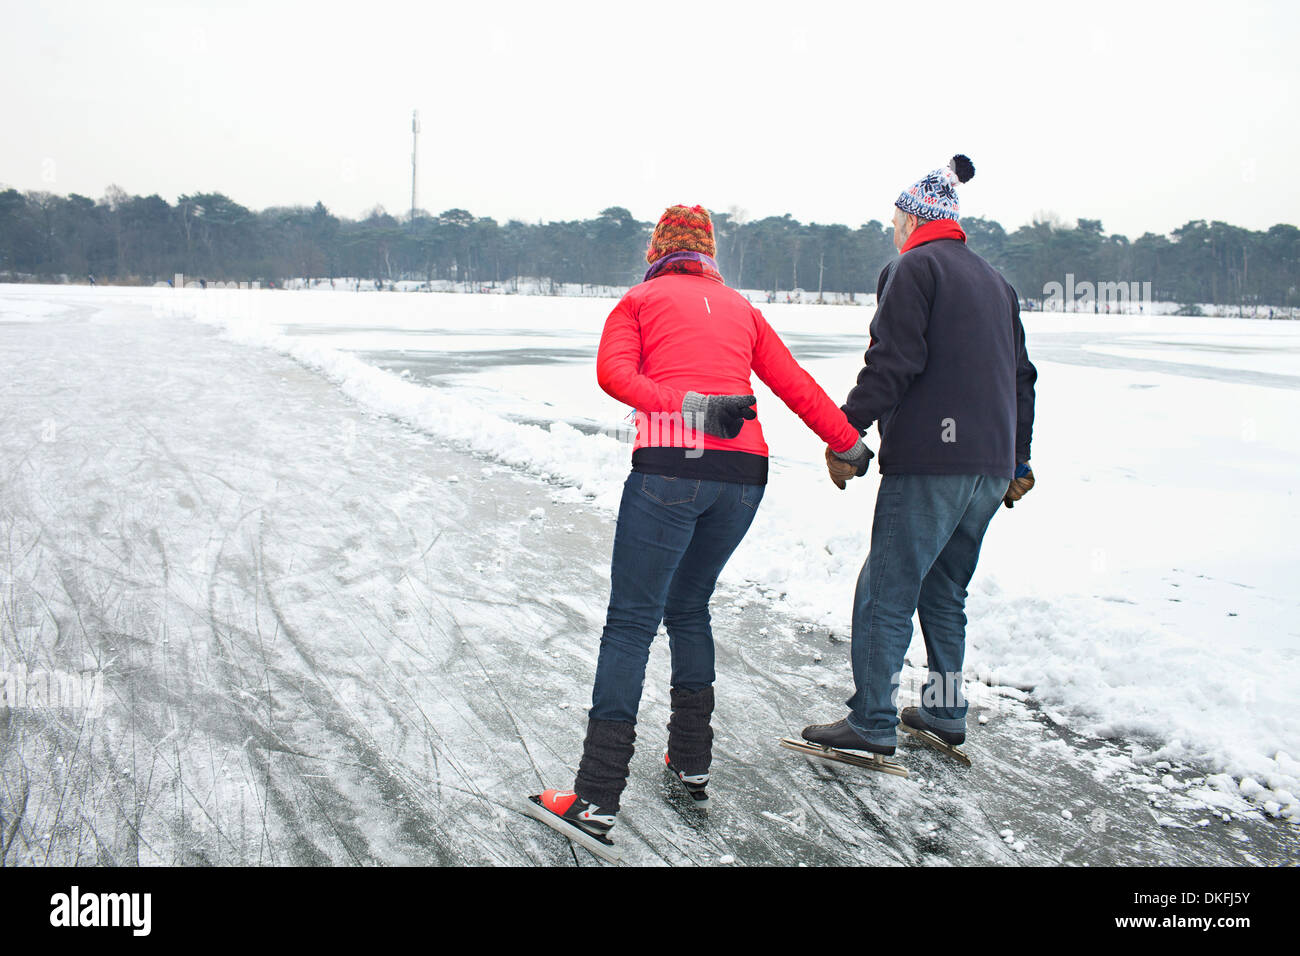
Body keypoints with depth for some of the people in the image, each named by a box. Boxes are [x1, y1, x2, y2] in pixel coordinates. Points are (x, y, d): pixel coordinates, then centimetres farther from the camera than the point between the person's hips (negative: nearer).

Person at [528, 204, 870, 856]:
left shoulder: (640, 300, 15)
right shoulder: (740, 308, 24)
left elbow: (614, 372, -4)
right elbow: (795, 386, 22)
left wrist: (686, 405, -14)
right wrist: (848, 441, 33)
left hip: (670, 466, -4)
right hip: (743, 472, 4)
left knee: (631, 622, -3)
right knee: (688, 609, 21)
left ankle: (597, 801, -6)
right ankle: (692, 764, 28)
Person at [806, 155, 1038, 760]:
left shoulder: (914, 267, -4)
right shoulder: (995, 283, 21)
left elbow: (891, 363, -16)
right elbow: (1021, 376, 23)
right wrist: (1017, 462, 28)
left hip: (928, 464, -8)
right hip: (990, 469, 9)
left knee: (886, 592, -3)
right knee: (944, 591, 18)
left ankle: (872, 723, -1)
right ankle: (944, 711, 24)